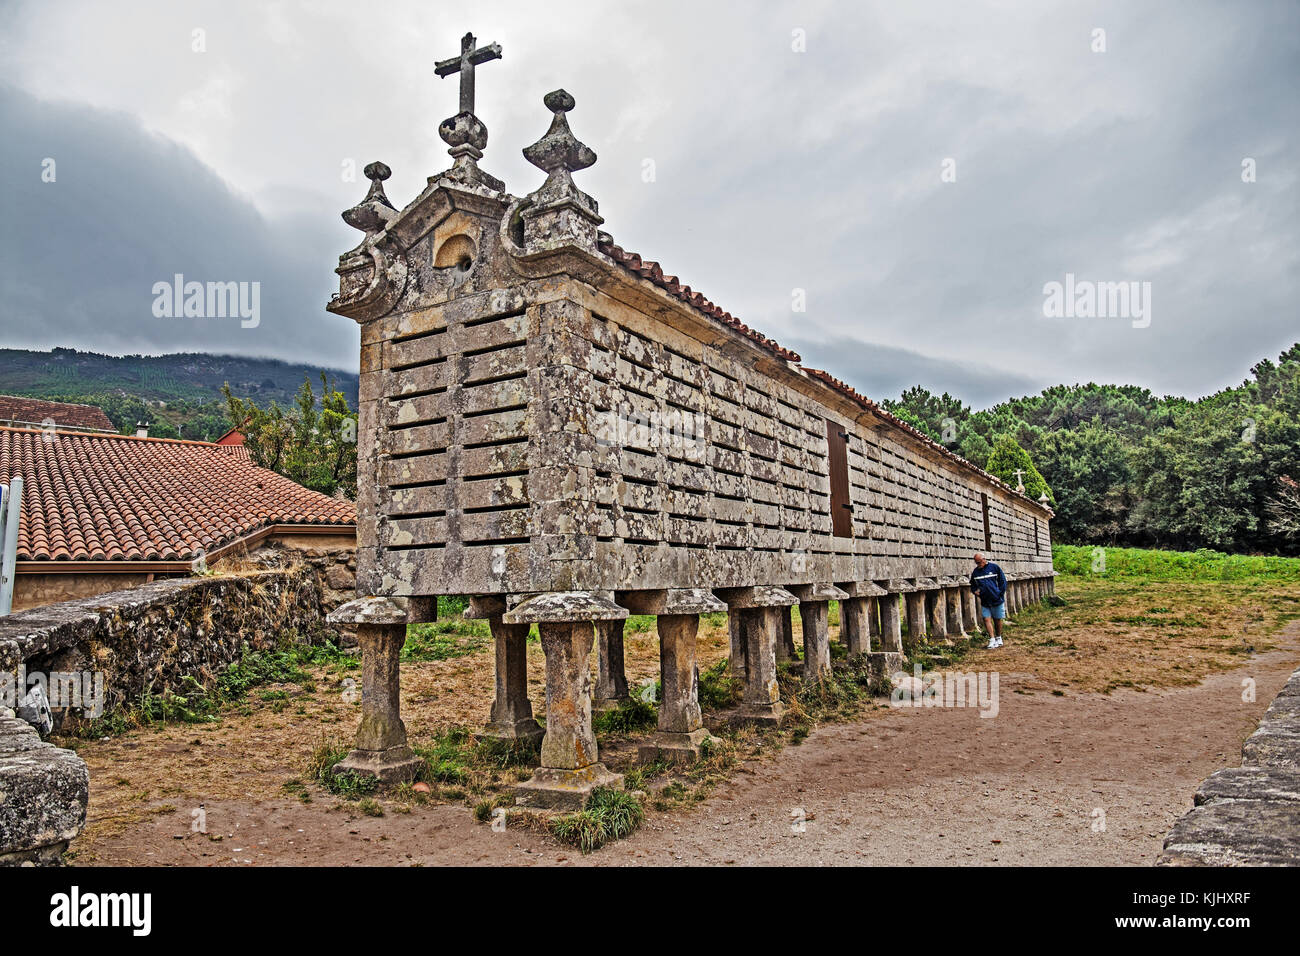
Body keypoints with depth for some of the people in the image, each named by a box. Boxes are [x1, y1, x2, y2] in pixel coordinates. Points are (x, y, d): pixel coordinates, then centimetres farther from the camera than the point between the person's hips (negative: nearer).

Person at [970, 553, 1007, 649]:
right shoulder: (975, 572, 6)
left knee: (997, 620, 9)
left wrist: (1000, 593, -4)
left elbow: (1003, 580, 2)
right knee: (987, 619, -8)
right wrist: (975, 590, -2)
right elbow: (973, 585, 19)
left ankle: (998, 638, 26)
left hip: (997, 600, -2)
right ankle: (992, 640, -6)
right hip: (984, 601, 2)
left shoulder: (994, 567, -3)